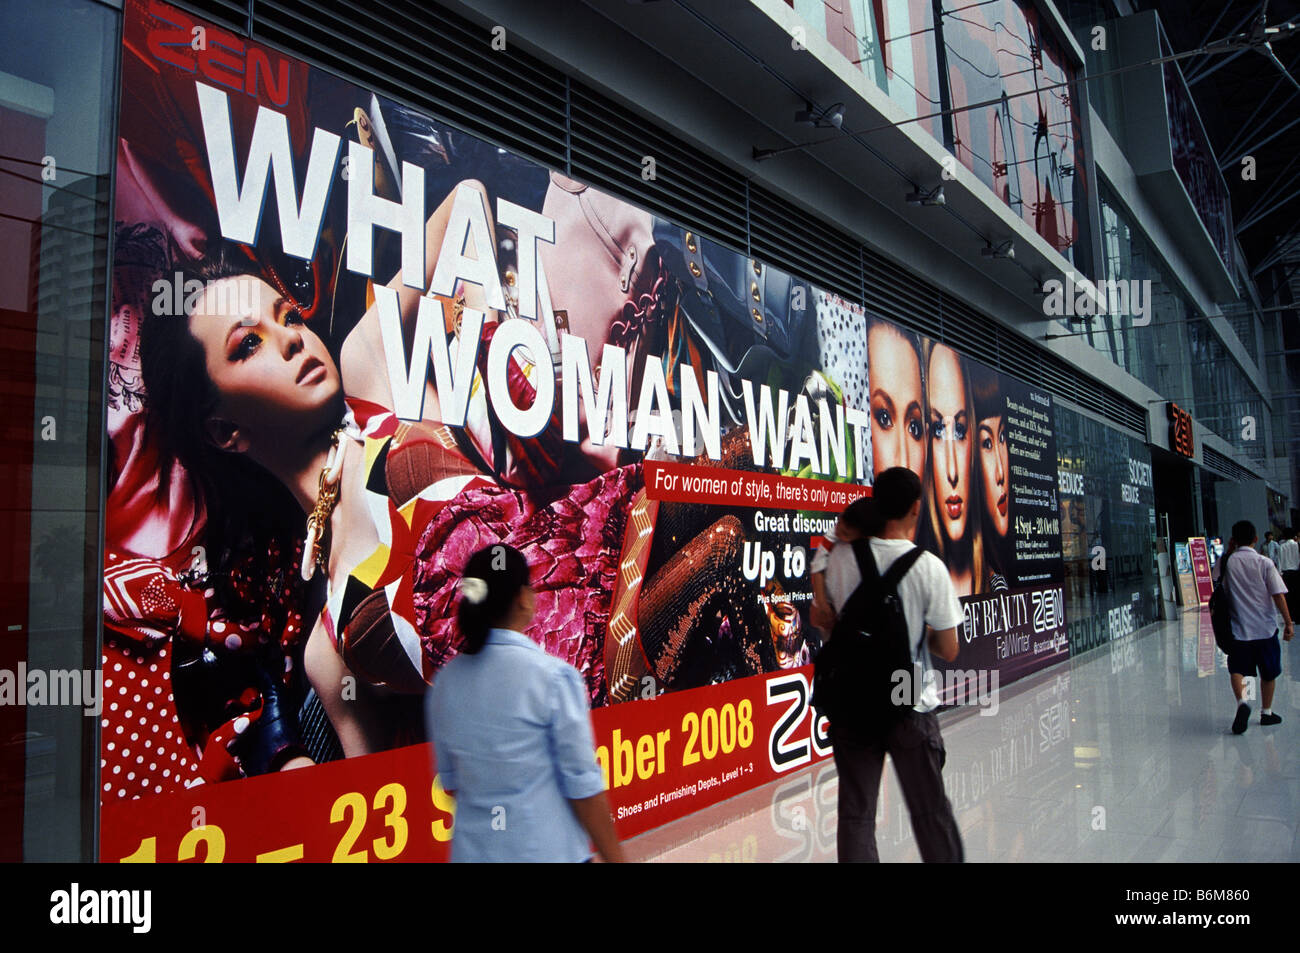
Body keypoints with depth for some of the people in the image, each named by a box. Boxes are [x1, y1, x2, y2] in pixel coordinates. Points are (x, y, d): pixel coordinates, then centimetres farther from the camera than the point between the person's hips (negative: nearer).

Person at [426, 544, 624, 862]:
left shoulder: (444, 681, -2)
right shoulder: (554, 676, -17)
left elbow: (450, 782, 9)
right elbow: (583, 786, -14)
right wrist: (614, 856, -3)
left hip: (470, 848, 5)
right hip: (548, 850, -4)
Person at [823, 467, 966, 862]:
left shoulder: (840, 557, -7)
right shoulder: (929, 567, -13)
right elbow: (948, 651, -7)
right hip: (911, 707, -2)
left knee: (855, 814, 11)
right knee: (931, 813, 13)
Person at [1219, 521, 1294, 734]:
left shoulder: (1228, 562, -4)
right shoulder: (1264, 563, -8)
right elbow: (1278, 596, -9)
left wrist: (1230, 551, 14)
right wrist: (1289, 623, -1)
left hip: (1239, 628, 0)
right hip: (1265, 628, 0)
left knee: (1237, 669, 6)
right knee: (1268, 673, 16)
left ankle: (1242, 701, -19)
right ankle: (1266, 712, 26)